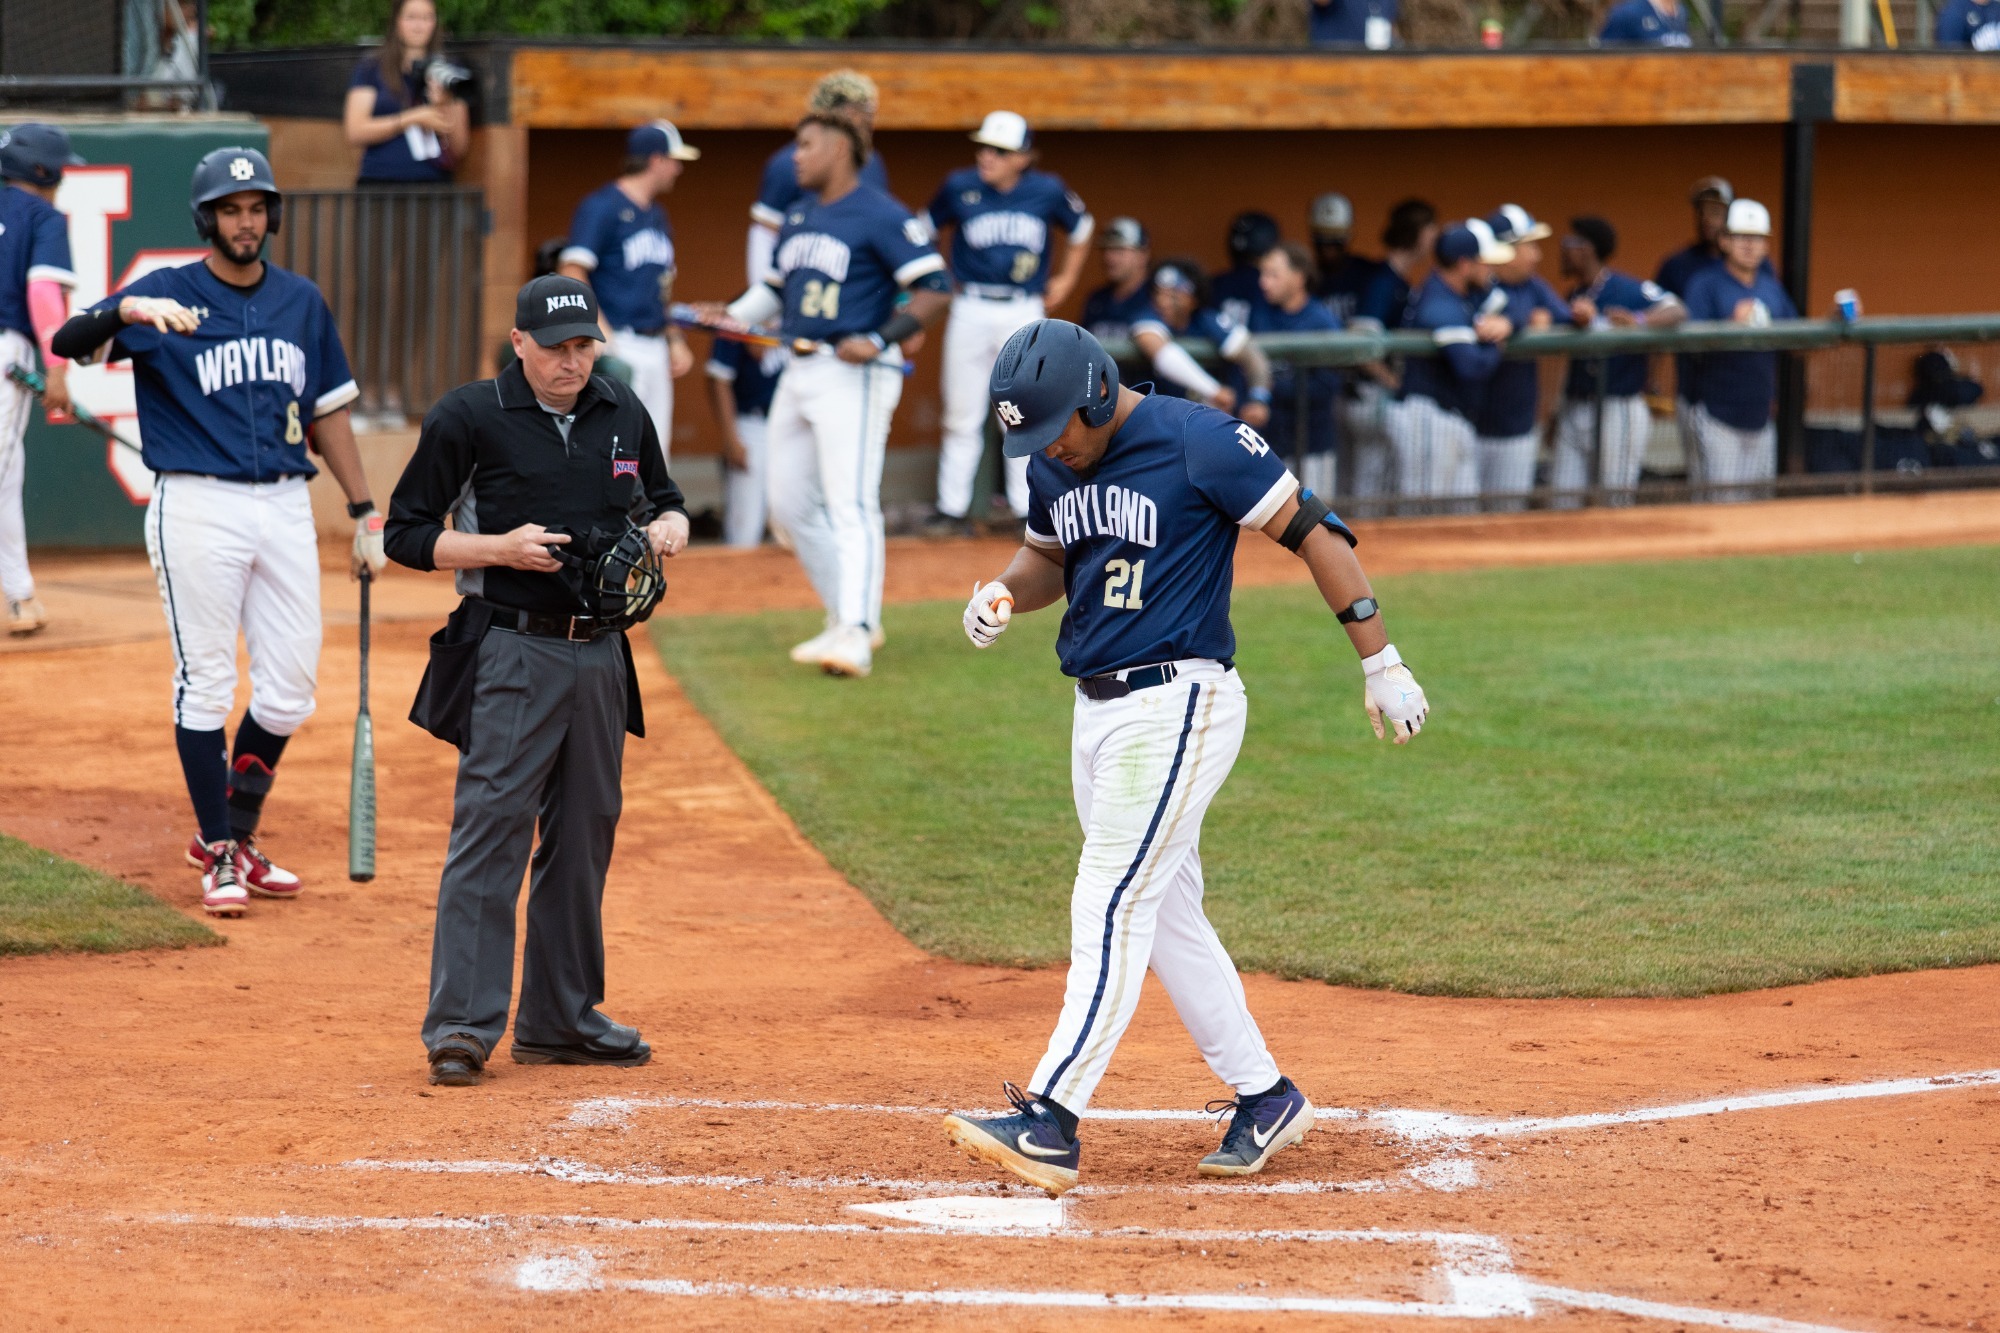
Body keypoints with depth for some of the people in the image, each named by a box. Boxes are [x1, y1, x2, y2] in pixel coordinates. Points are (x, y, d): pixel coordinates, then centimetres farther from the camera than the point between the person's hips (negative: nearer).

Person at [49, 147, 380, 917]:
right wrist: (132, 312, -37)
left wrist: (364, 514, 13)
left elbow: (326, 412, 17)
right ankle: (219, 855, 8)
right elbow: (67, 342, -17)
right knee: (205, 685, -1)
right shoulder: (167, 296, -3)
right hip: (197, 508, -5)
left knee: (290, 692, 6)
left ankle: (235, 833, 24)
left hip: (285, 507, 5)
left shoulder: (301, 303, 11)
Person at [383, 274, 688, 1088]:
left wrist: (667, 528, -1)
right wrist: (501, 548, -17)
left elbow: (665, 501, 23)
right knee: (492, 826, -12)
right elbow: (407, 534, -3)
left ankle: (561, 1019, 20)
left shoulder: (623, 415, 10)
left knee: (585, 832, 11)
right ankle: (462, 1024, -12)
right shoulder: (468, 419, -5)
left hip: (601, 655, 6)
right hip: (510, 659, -6)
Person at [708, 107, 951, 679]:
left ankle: (855, 637, -24)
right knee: (790, 504, 10)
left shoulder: (881, 217, -10)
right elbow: (776, 287, 26)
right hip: (800, 372, 9)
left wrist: (881, 340, -25)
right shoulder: (800, 218, 16)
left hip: (854, 375, -9)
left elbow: (935, 289, -14)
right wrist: (735, 315, 7)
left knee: (851, 505, -17)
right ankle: (847, 618, 20)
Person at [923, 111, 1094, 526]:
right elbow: (924, 228, 11)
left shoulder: (1048, 191, -3)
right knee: (962, 415, 4)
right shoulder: (960, 188, -4)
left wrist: (1067, 278, 14)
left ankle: (1026, 506, 12)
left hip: (1024, 311, 0)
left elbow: (1080, 227, 16)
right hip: (971, 309, 0)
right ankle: (951, 504, 11)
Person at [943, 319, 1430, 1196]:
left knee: (1109, 909, -14)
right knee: (1165, 914, 12)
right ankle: (1264, 1099, 22)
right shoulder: (1054, 465, 8)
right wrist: (1003, 593, 1)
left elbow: (1313, 533, -12)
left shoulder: (1196, 442, -14)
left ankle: (1050, 1125, -18)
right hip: (1097, 713, 8)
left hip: (1178, 706, -8)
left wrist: (1381, 664, -12)